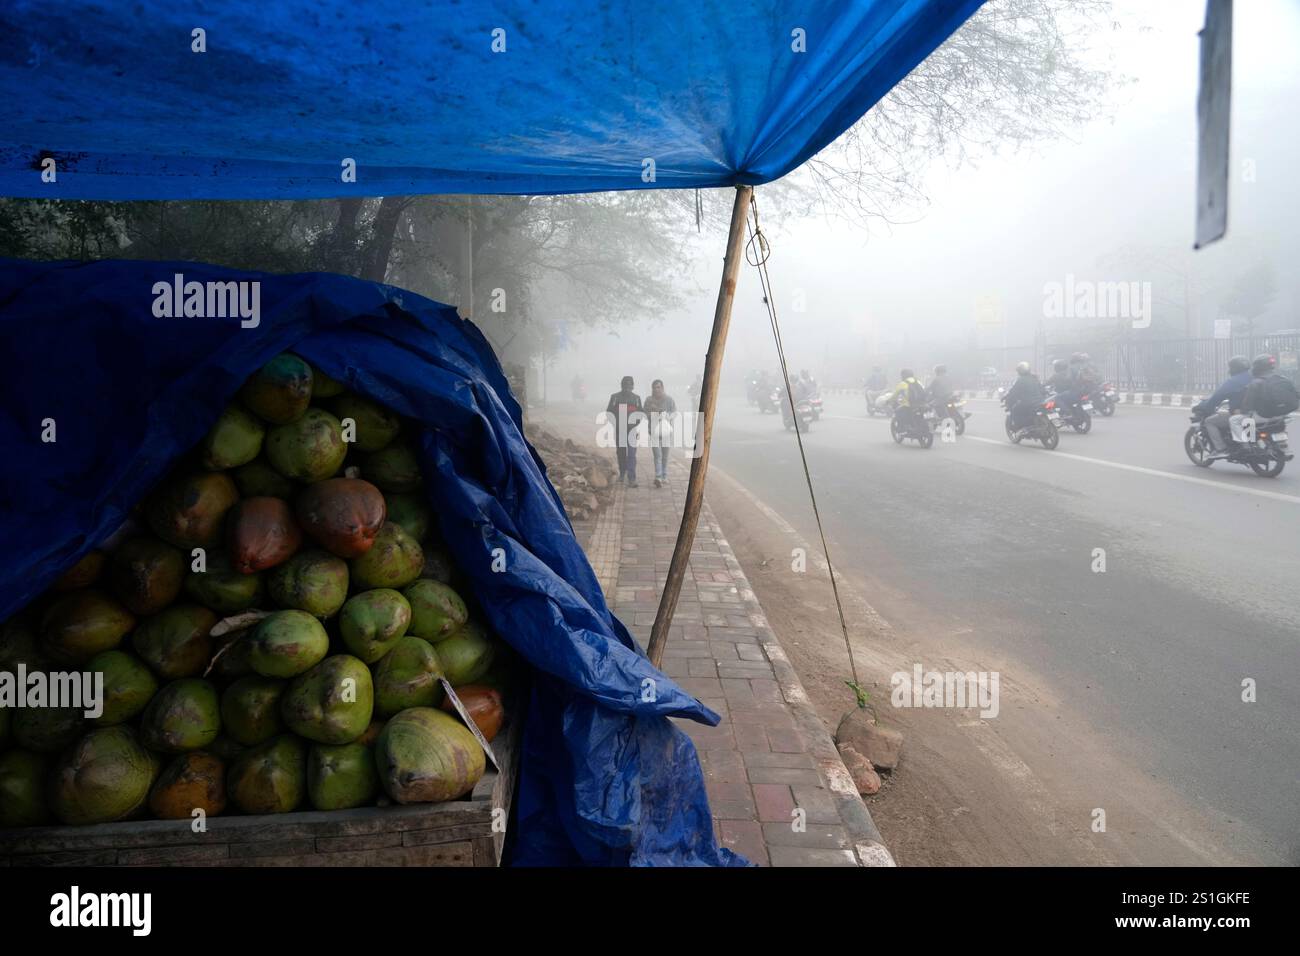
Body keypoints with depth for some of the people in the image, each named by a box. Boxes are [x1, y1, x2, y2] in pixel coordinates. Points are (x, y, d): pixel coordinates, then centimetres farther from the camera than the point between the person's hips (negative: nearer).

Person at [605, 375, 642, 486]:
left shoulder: (636, 398, 8)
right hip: (619, 430, 1)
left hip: (632, 430, -1)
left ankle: (631, 479, -12)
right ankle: (622, 474, 31)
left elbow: (641, 413, 17)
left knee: (631, 454, -9)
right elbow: (609, 412, 4)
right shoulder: (615, 397, 4)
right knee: (621, 453, 12)